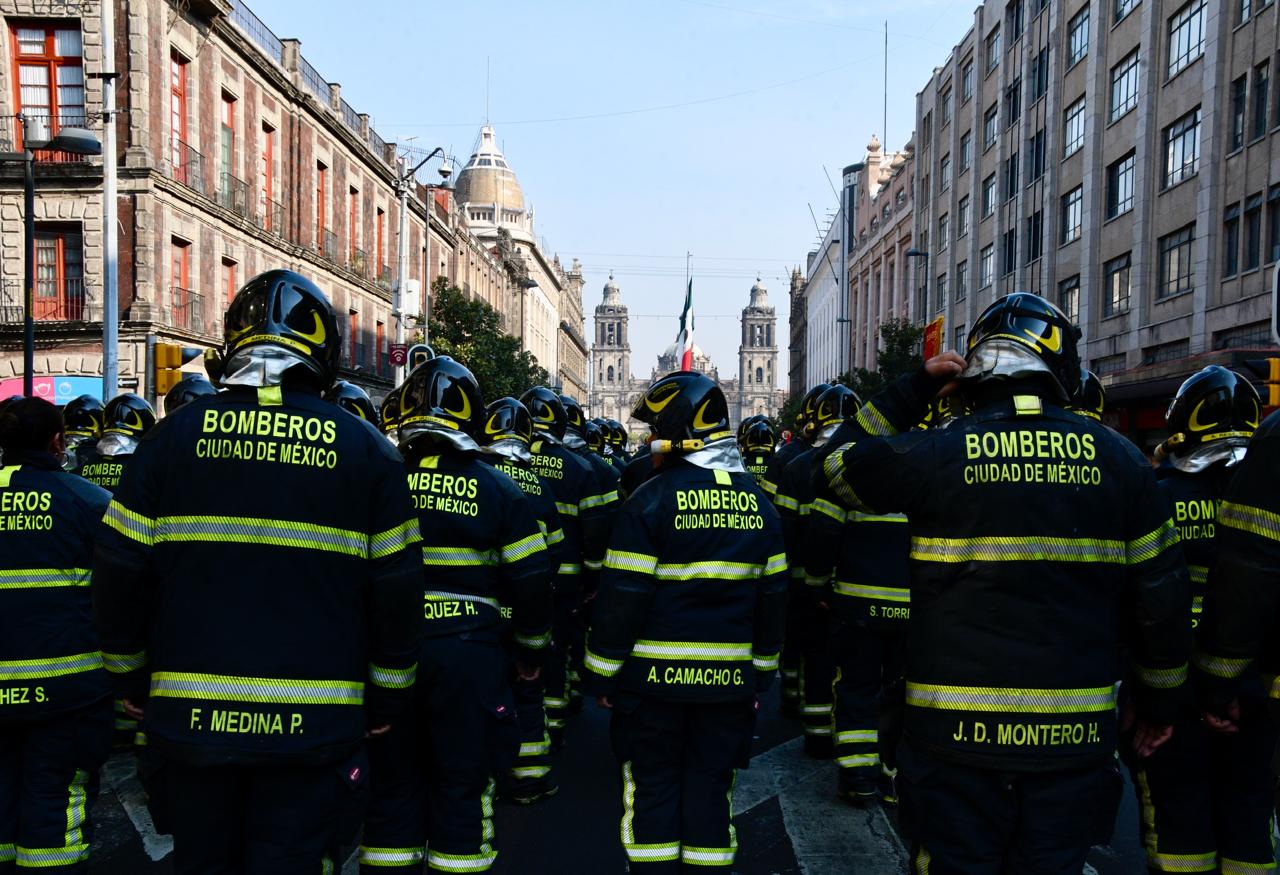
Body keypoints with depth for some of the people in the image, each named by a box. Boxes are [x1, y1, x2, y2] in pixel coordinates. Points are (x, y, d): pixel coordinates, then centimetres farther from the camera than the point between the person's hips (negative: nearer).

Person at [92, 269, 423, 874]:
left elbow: (119, 570, 1)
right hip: (312, 726, -1)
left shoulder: (175, 435, -1)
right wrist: (387, 699, 8)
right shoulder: (365, 450, -4)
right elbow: (398, 587, -4)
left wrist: (130, 677, 15)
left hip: (189, 715, 2)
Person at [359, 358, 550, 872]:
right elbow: (530, 580, -1)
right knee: (461, 787, 10)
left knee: (393, 786, 15)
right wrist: (532, 651, 13)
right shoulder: (497, 489, -2)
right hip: (469, 655, -1)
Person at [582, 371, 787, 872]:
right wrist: (761, 672, 18)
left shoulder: (652, 500, -13)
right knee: (711, 789, 15)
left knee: (653, 791, 9)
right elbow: (772, 596, 9)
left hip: (656, 677, -4)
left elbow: (622, 599, -13)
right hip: (729, 680, 4)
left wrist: (602, 675, -3)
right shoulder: (758, 501, 4)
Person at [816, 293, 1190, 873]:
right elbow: (1160, 592, 5)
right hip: (1074, 734, 2)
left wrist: (912, 391, 10)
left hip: (958, 730, -2)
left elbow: (837, 467, 8)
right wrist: (1162, 700, 18)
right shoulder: (1116, 458, 0)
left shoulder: (938, 453, -9)